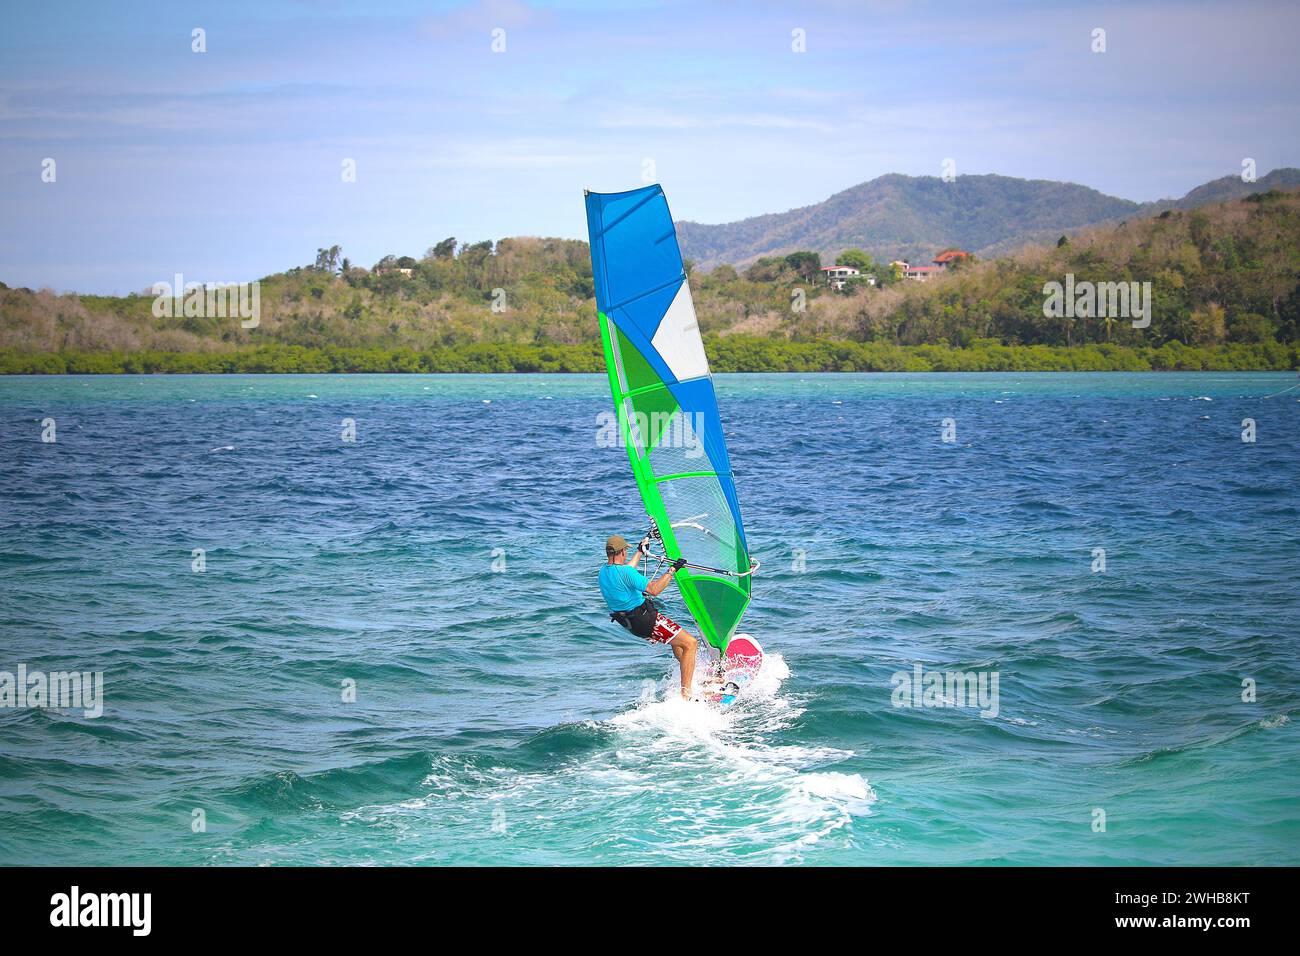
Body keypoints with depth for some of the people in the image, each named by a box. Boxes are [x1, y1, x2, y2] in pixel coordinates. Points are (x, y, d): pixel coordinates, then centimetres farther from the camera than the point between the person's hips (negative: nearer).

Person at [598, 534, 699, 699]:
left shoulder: (603, 572, 5)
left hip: (631, 623, 10)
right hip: (647, 620, -10)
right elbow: (654, 589, -28)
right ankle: (686, 694, -13)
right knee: (690, 643, -8)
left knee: (677, 638, 29)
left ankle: (695, 679, 34)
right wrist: (672, 570, -19)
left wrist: (640, 552, 40)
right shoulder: (625, 572, -24)